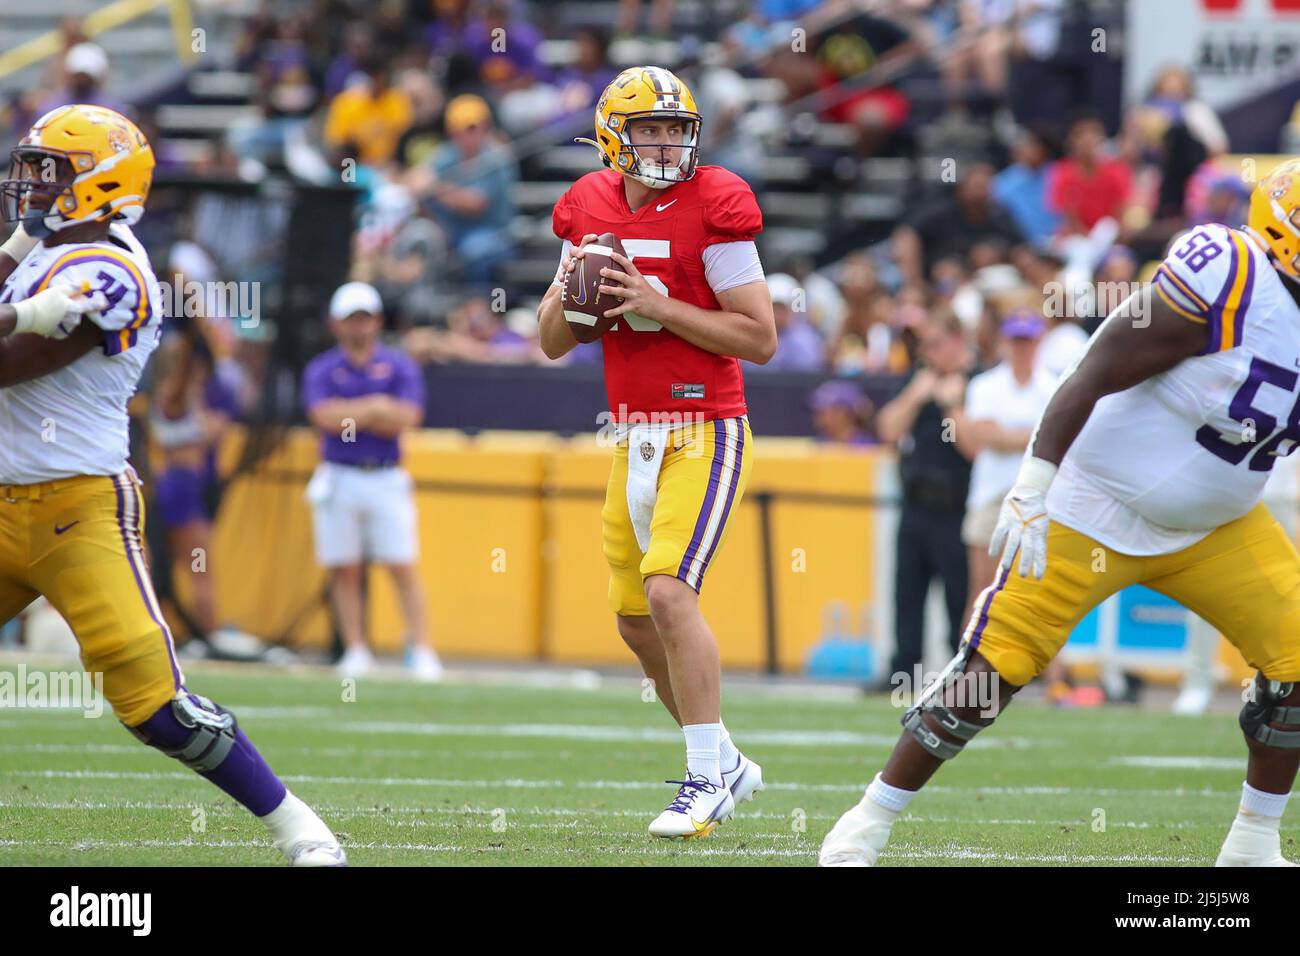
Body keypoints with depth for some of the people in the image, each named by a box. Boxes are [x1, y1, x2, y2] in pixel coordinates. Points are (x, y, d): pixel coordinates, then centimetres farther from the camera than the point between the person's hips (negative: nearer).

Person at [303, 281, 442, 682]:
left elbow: (406, 417, -9)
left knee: (403, 567, -6)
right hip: (339, 479, 1)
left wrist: (349, 415, -11)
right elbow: (324, 416, -12)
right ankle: (356, 650, 8)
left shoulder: (400, 366, 6)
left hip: (386, 479, -1)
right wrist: (376, 408, -10)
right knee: (344, 570, 1)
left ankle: (421, 650, -6)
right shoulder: (321, 370, 6)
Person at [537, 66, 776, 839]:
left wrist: (658, 305, -19)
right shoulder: (591, 211, 7)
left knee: (668, 593, -21)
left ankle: (708, 779, -13)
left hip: (705, 434, -7)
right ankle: (728, 765, 28)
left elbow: (761, 339, -13)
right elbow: (553, 344, 14)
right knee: (638, 622, 12)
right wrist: (571, 295, -8)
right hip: (634, 437, 7)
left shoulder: (712, 209, -11)